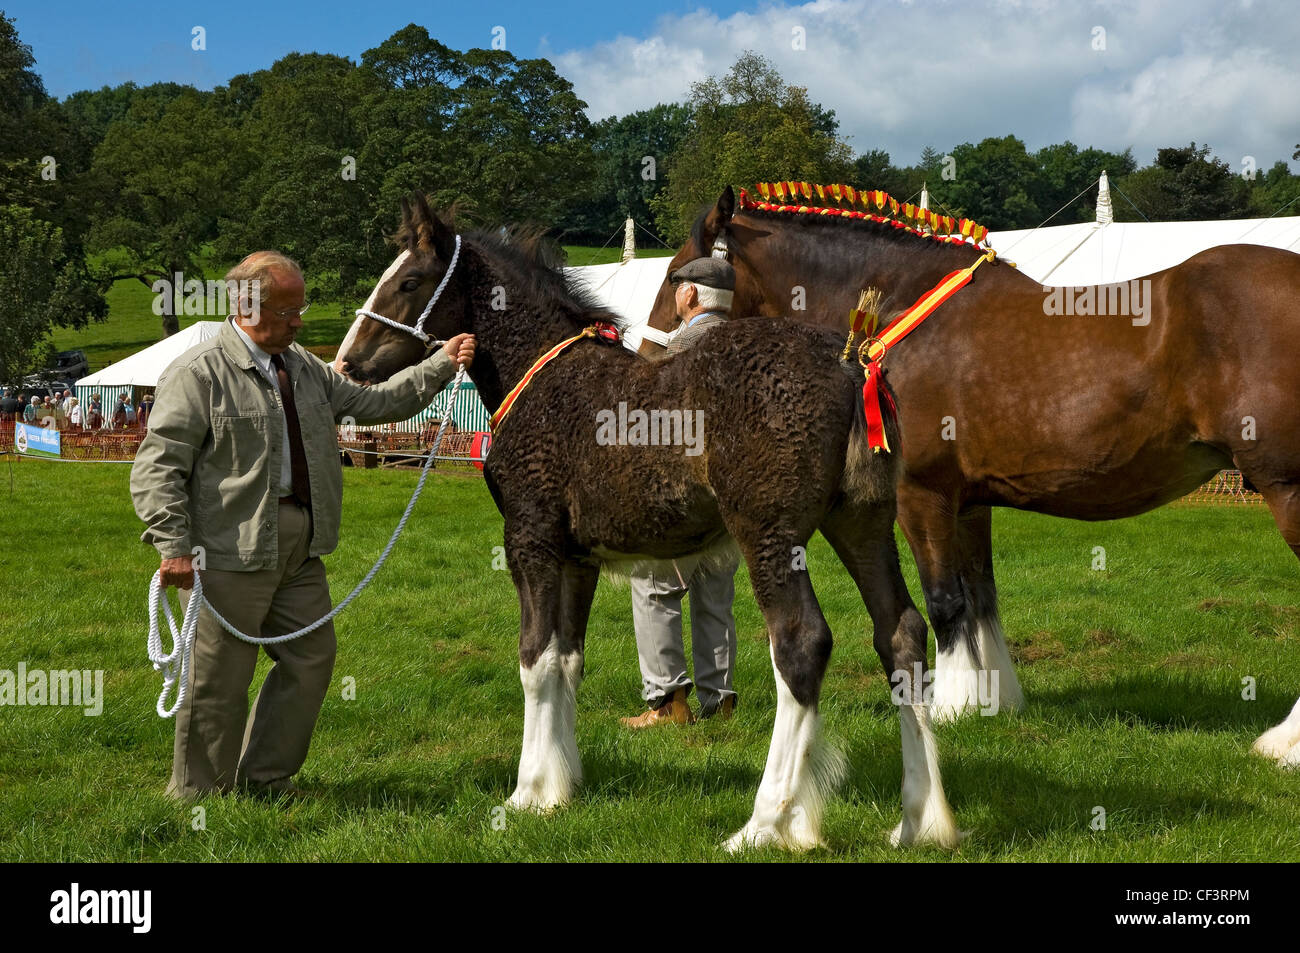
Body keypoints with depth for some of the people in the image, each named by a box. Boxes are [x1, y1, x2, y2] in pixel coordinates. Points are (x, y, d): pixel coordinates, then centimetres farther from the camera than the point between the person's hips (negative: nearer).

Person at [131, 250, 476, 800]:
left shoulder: (306, 369, 15)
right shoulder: (199, 373, -9)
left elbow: (374, 403, 19)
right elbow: (158, 465, -12)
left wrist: (442, 365, 10)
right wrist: (174, 547, -19)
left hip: (301, 548, 8)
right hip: (233, 551, -8)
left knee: (311, 659, 12)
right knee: (220, 678, 0)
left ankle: (264, 778, 26)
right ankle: (199, 793, 17)